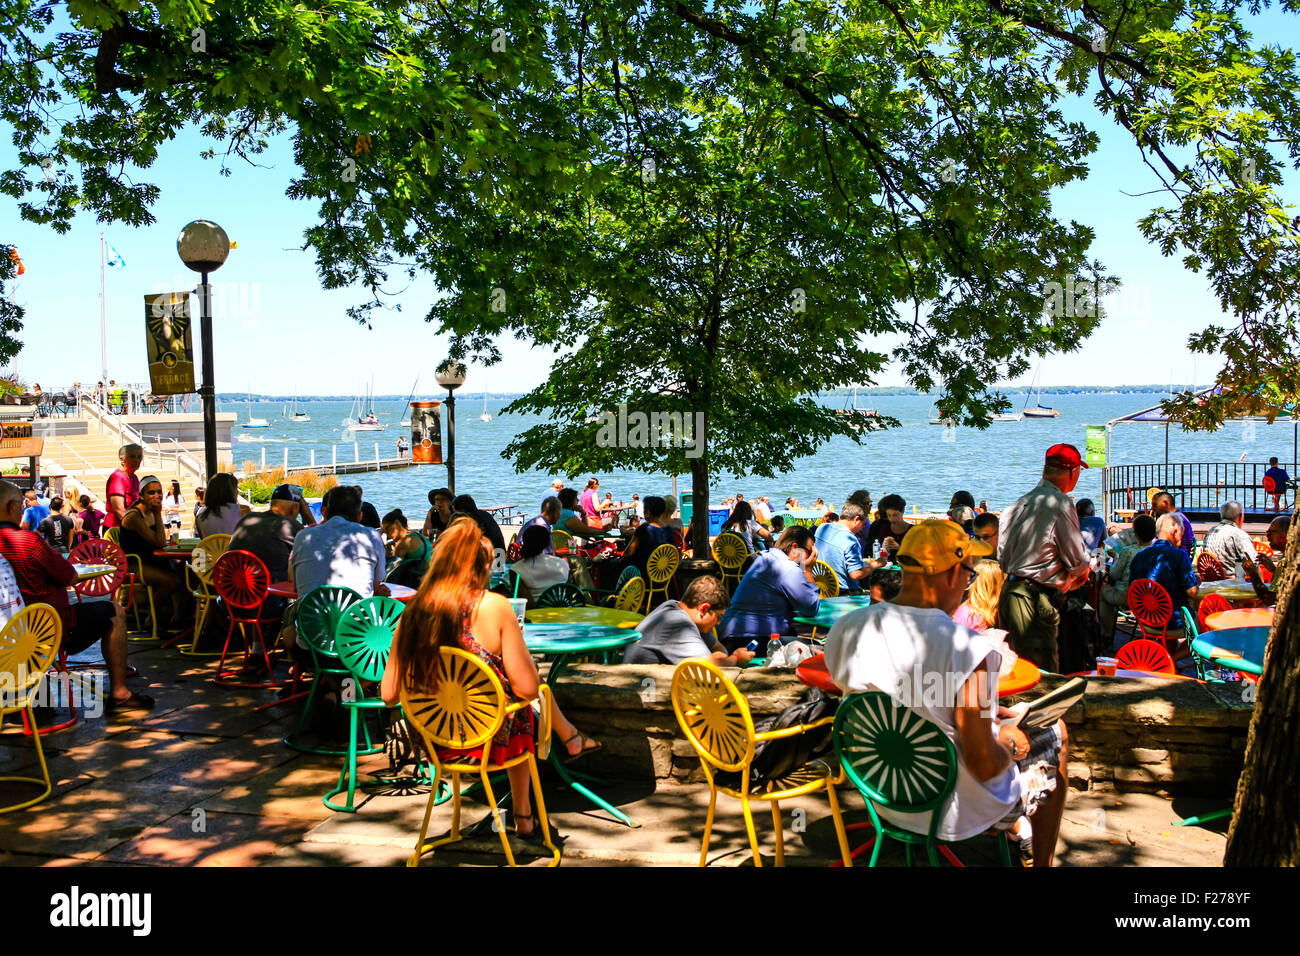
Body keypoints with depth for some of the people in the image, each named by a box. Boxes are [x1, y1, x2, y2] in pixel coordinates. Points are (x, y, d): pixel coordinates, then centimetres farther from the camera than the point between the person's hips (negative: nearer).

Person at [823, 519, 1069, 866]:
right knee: (1055, 737, 22)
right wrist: (1011, 745, -3)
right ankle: (1042, 863, 36)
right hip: (957, 813, -5)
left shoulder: (843, 630, -13)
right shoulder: (965, 647, -31)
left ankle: (1009, 826, 49)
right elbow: (983, 764, -26)